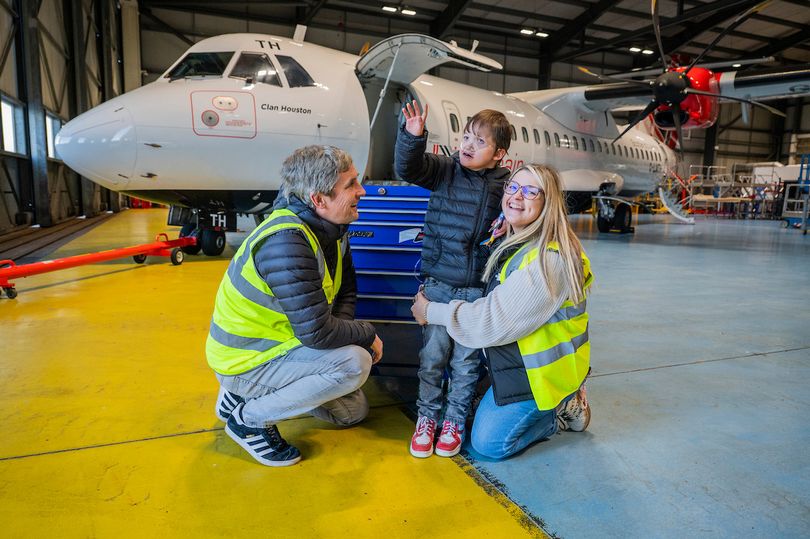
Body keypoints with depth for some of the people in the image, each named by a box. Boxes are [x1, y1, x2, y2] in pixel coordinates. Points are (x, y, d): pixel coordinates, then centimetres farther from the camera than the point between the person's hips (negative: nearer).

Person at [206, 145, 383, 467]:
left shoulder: (331, 230, -4)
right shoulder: (286, 242, -33)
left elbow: (346, 291, 7)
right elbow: (317, 332, -33)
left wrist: (343, 328, -13)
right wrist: (368, 334, -16)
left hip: (275, 342, 9)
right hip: (244, 363, -9)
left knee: (353, 411, 16)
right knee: (354, 363, -27)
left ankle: (247, 394, 21)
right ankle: (249, 418, -8)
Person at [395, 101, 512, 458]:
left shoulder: (506, 185, 3)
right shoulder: (444, 170, 0)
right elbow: (408, 168, -13)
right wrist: (413, 137, -29)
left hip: (479, 290, 1)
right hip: (439, 283, 0)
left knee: (467, 360, 9)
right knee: (433, 353, 5)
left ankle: (455, 420, 28)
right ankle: (427, 415, 26)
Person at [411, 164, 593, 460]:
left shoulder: (551, 259, -28)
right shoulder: (515, 244, 3)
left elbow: (494, 321, -27)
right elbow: (498, 305, 11)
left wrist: (432, 311, -17)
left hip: (541, 369, -9)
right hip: (516, 359, 9)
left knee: (488, 443, -3)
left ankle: (564, 412, 13)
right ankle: (560, 401, 22)